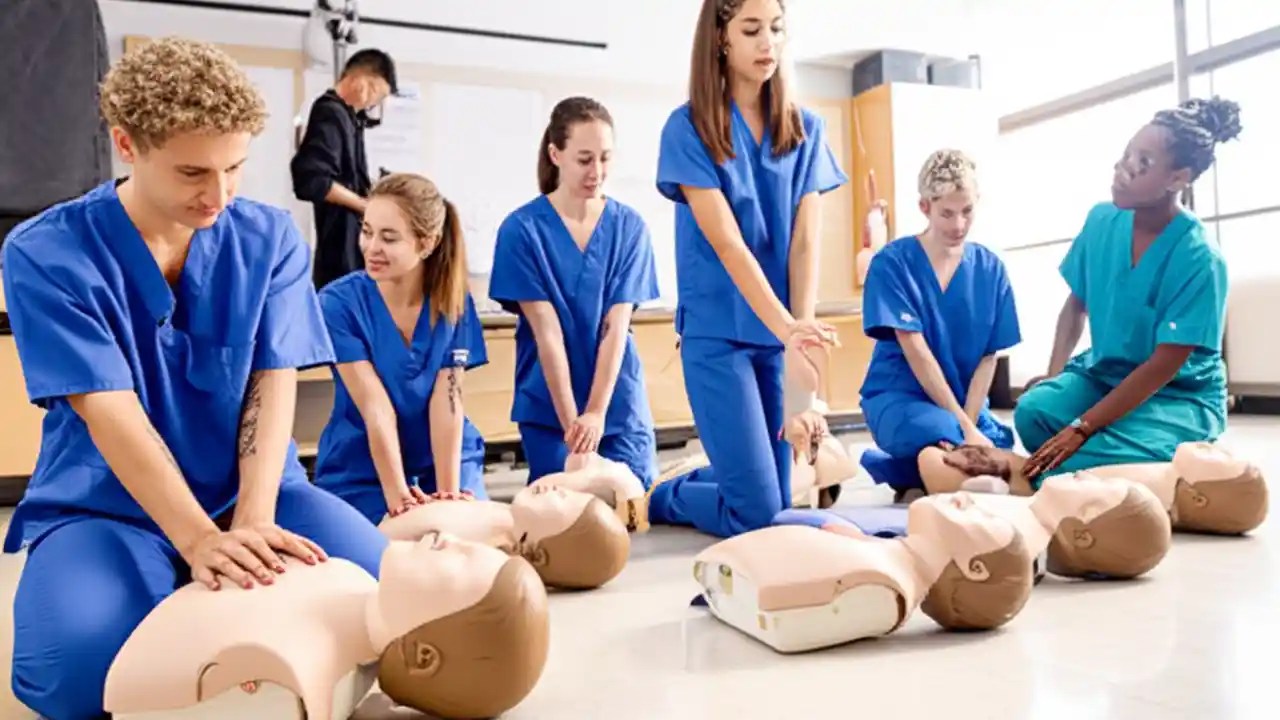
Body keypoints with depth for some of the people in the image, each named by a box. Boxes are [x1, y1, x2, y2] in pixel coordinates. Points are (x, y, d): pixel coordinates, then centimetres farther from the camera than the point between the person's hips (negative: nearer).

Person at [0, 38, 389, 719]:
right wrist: (200, 541, -29)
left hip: (253, 489, 2)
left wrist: (252, 521, -23)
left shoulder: (270, 239, -2)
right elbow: (109, 411, -18)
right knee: (71, 664, -31)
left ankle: (224, 606, 7)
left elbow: (274, 388, -8)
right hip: (105, 503, -1)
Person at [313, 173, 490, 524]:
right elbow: (375, 407, -21)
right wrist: (398, 497, -25)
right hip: (361, 470, -1)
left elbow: (447, 400, -13)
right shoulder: (339, 302, -15)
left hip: (447, 458, 2)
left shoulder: (454, 300, -8)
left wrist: (449, 492, -21)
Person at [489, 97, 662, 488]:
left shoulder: (630, 226, -2)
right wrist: (570, 420, -16)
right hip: (548, 407, -2)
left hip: (620, 405, 2)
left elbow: (616, 327, -8)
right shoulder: (522, 229, -9)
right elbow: (547, 331, -13)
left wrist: (596, 412, -16)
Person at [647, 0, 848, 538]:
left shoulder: (805, 129, 7)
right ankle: (664, 497, 23)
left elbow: (805, 240, -2)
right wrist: (787, 327, -26)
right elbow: (726, 242, -16)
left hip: (781, 335, 5)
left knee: (781, 502, 7)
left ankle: (704, 479, 36)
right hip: (717, 333, -5)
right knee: (755, 512, -6)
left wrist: (803, 326, -17)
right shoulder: (689, 128, -6)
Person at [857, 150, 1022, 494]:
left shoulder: (990, 268, 4)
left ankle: (897, 467, 6)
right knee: (942, 433, -36)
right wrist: (962, 427, -18)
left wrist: (969, 421, -13)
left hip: (965, 401, 6)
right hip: (899, 398, -5)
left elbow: (988, 356, 2)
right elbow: (916, 352, -15)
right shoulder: (893, 262, -9)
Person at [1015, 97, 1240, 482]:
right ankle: (1064, 481, 0)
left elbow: (1164, 366, -22)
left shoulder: (1199, 258, -21)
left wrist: (1081, 428, -26)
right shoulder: (1102, 220, -5)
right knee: (1033, 410, -28)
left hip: (1180, 397, -4)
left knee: (1084, 463, -32)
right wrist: (1054, 376, -7)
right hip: (1105, 371, 5)